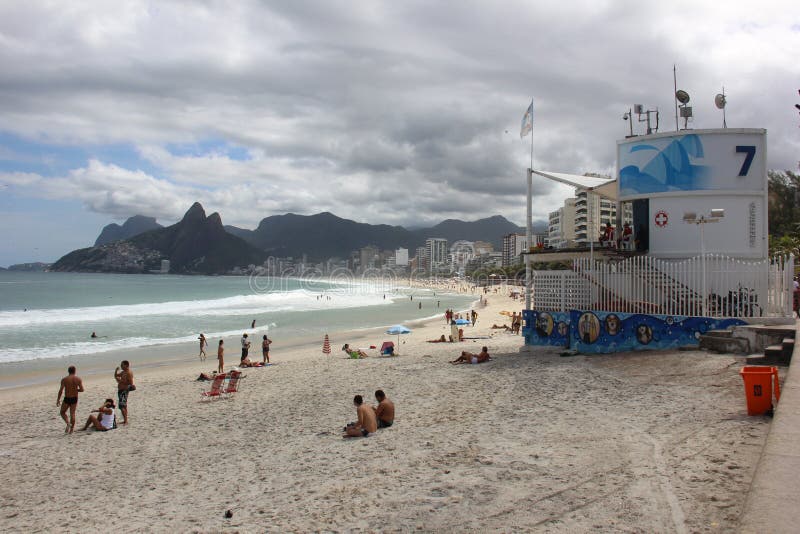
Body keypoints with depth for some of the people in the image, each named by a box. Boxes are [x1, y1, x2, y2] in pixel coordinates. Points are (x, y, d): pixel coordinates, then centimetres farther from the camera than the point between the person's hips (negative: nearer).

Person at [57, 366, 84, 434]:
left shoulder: (64, 379, -8)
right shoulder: (78, 379, -3)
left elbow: (61, 390, -11)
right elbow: (82, 389, -8)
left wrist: (58, 399, -4)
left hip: (67, 399, -2)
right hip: (74, 398, 2)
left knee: (62, 412, 17)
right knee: (72, 413, 9)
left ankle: (68, 423, -6)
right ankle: (71, 429, 9)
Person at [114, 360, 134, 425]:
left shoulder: (129, 373, -16)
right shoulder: (123, 372, 14)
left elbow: (130, 383, -21)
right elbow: (116, 376, 25)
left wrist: (121, 380, -20)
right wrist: (116, 370, 5)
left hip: (124, 390, -10)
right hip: (121, 390, 10)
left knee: (122, 406, -15)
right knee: (124, 406, 16)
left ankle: (125, 421, -13)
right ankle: (125, 420, 24)